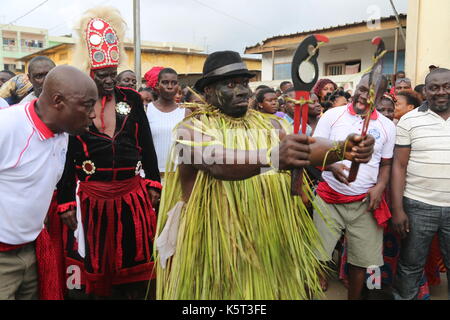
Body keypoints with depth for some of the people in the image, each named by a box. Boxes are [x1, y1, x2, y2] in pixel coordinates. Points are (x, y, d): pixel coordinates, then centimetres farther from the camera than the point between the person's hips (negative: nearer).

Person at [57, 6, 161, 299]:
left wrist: (153, 184, 6)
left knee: (135, 269, 11)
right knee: (98, 271, 12)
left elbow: (146, 145, 8)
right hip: (93, 197, -1)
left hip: (133, 194, 2)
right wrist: (66, 202, -4)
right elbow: (66, 157, -3)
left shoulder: (132, 99, 3)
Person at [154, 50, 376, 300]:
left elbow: (309, 146, -12)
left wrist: (342, 148, -33)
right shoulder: (192, 128, -10)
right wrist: (273, 158, -46)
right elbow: (219, 165, -29)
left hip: (271, 244, 4)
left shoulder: (270, 125, 4)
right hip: (216, 248, -3)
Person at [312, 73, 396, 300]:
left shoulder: (387, 126, 5)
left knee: (362, 259, 10)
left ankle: (354, 298, 32)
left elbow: (386, 164, 11)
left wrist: (380, 187, -7)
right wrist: (332, 166, -23)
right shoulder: (332, 115, -2)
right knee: (317, 256, 1)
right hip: (329, 199, -2)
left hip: (365, 202, 2)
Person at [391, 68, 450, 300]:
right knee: (410, 264, 10)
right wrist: (397, 209, -8)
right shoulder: (409, 121, -2)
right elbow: (399, 166, -3)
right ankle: (402, 297, 30)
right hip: (418, 206, -2)